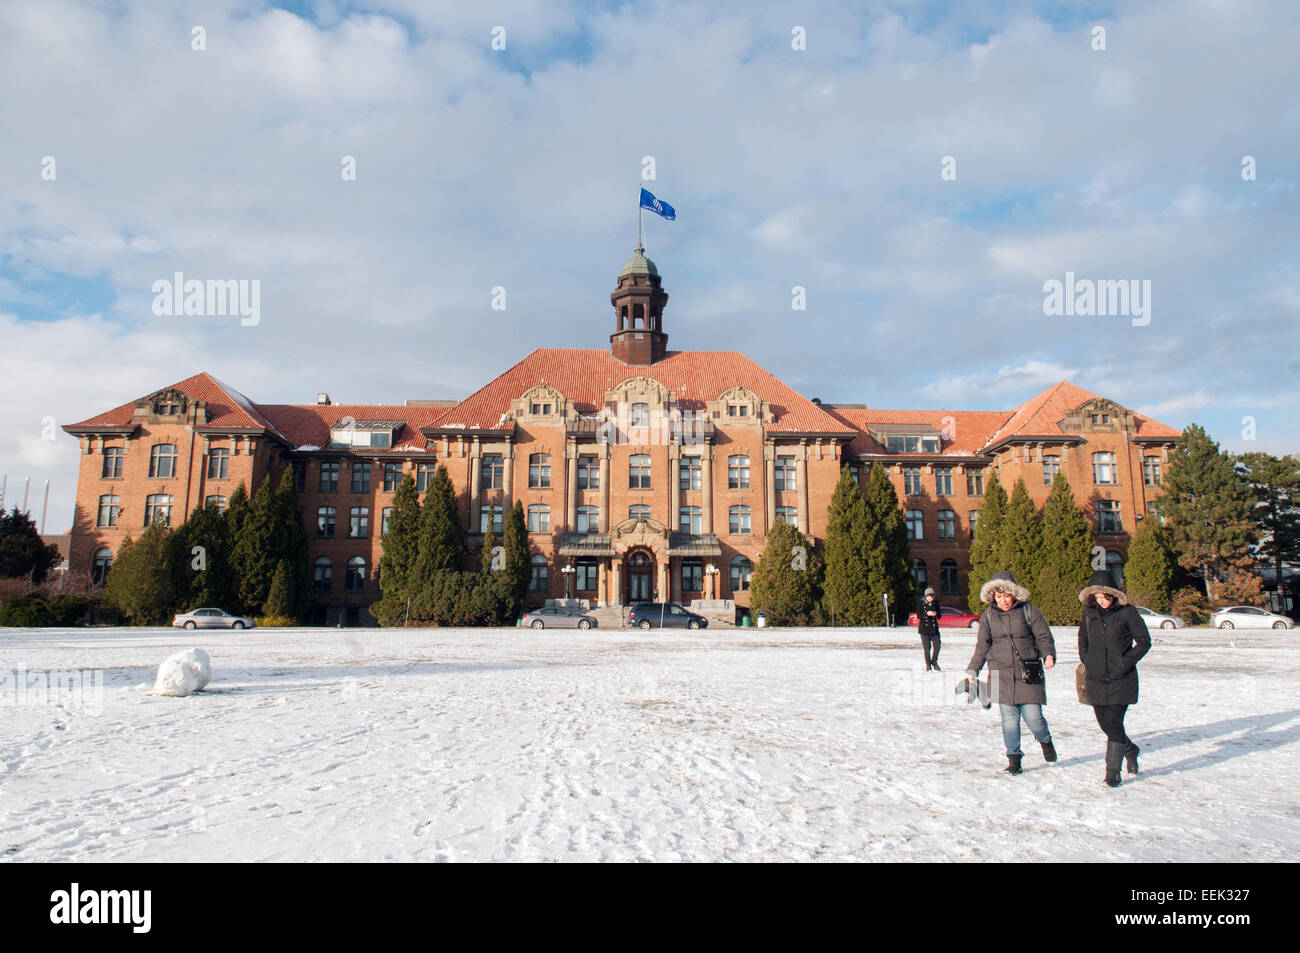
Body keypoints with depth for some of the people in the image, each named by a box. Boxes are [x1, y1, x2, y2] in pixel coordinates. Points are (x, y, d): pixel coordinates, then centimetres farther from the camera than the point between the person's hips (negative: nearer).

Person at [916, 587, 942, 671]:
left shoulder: (935, 603, 8)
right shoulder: (920, 603, -2)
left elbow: (939, 615, 7)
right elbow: (919, 616, -8)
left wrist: (935, 614, -16)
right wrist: (927, 614, -23)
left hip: (934, 628, 3)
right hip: (924, 629, -3)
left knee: (937, 646, -1)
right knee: (926, 648, -1)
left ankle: (934, 662, 21)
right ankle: (928, 665, 11)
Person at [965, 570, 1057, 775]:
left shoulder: (1029, 611, -1)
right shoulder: (988, 616, 7)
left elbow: (1044, 637, 1)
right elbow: (982, 646, 12)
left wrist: (1049, 655, -18)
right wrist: (973, 670, 8)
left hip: (1028, 673, -2)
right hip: (1001, 673, 2)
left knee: (1032, 715, -3)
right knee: (1009, 717, 2)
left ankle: (1045, 740, 30)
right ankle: (1014, 757, 16)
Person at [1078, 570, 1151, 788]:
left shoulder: (1126, 612, -9)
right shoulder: (1089, 612, 3)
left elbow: (1144, 641, -2)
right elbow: (1083, 637, 21)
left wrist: (1126, 662, -11)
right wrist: (1086, 660, 9)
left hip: (1122, 680, -4)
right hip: (1096, 679, 5)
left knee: (1113, 724, -8)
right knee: (1105, 724, 12)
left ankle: (1112, 773, 6)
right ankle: (1130, 750, 41)